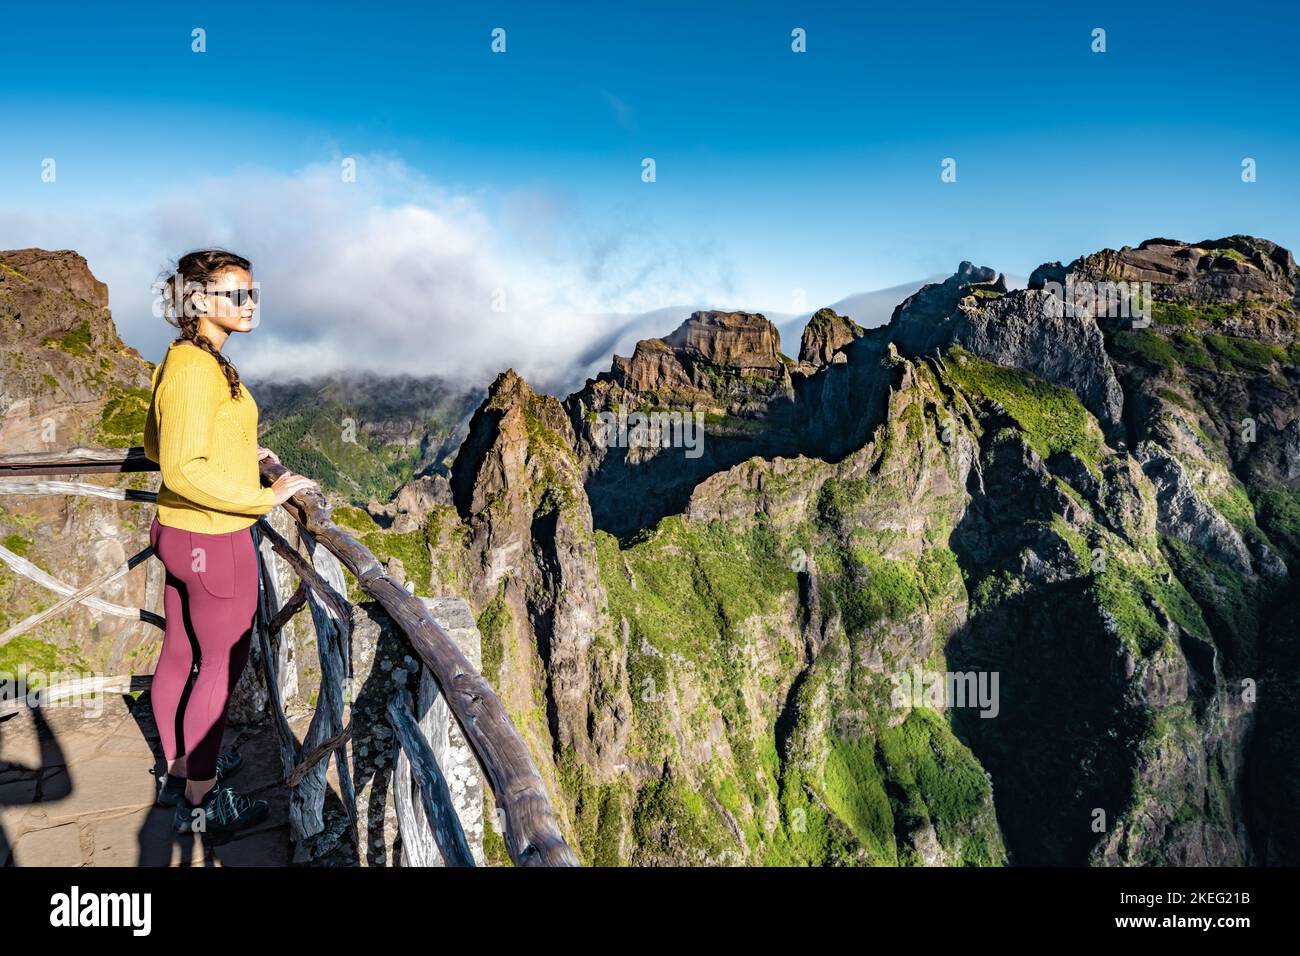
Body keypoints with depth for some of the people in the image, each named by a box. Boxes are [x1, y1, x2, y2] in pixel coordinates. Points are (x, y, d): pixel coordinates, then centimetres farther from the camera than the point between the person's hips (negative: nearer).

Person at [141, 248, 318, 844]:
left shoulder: (180, 361, 8)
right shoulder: (198, 366, -23)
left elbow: (157, 444, 19)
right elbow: (183, 470, -30)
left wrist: (241, 452, 22)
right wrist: (265, 497, -23)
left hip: (178, 530, 9)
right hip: (215, 541, -9)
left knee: (180, 655, 21)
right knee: (223, 668, 6)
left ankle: (180, 769, 39)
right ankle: (200, 802, 21)